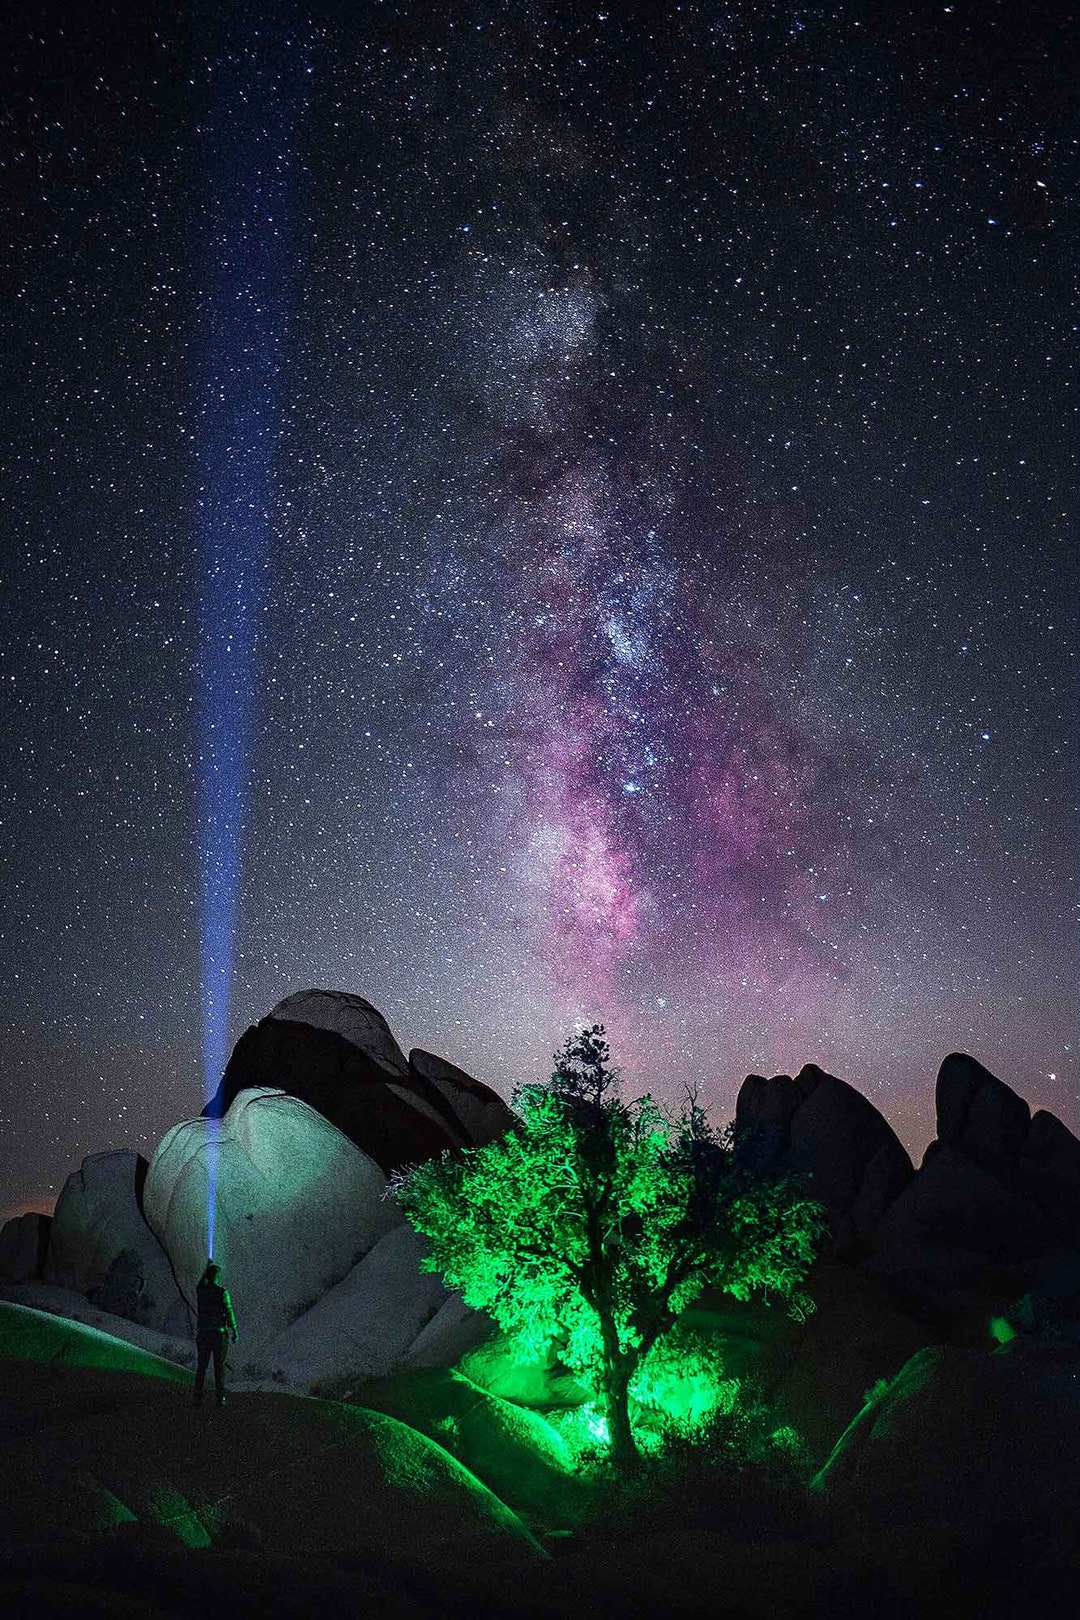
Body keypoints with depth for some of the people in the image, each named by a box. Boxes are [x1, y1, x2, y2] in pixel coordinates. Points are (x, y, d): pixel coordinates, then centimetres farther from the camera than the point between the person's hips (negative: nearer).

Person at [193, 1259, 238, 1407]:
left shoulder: (200, 1290, -1)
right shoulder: (222, 1292, -13)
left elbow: (202, 1282, 25)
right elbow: (229, 1313, -14)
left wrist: (207, 1267, 42)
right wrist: (235, 1332, -4)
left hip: (203, 1333, 3)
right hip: (219, 1333, -3)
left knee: (202, 1366, 11)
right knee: (219, 1366, 7)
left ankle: (198, 1397, 9)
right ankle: (220, 1397, 7)